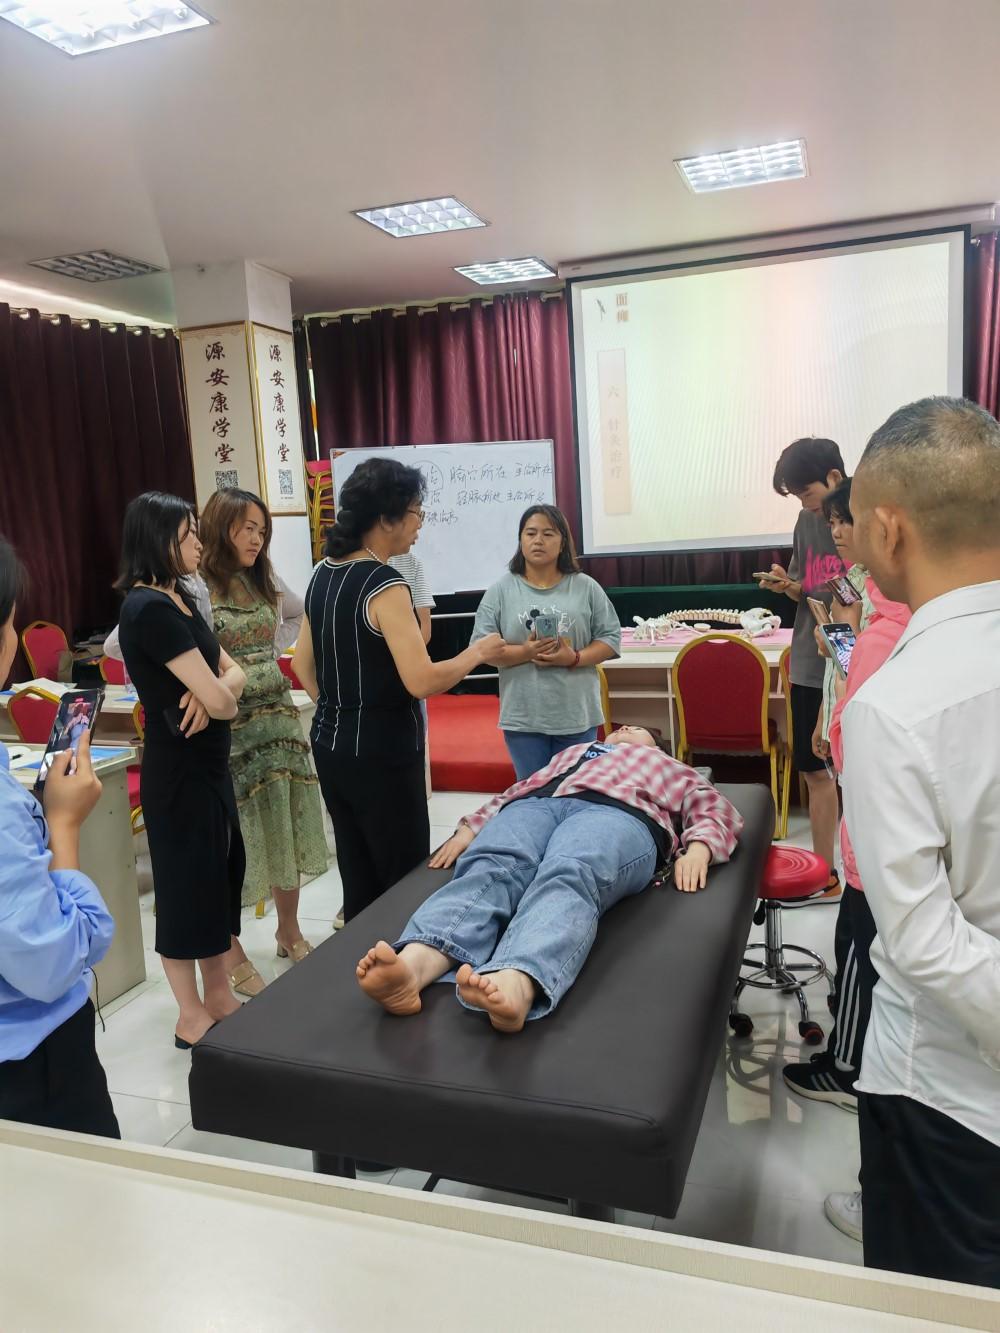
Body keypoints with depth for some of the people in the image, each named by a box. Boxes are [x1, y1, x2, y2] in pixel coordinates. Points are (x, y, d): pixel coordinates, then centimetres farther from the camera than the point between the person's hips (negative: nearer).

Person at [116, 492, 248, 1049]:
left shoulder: (179, 599, 9)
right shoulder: (150, 608, -21)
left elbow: (232, 673, 7)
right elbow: (221, 702, -24)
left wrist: (212, 690, -15)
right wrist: (215, 695, 0)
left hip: (208, 760, 9)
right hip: (178, 767, -9)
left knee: (220, 871, 17)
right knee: (185, 880, 4)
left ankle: (220, 996, 32)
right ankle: (191, 1018, 21)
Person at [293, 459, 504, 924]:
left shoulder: (322, 575, 7)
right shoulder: (384, 585, -19)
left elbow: (303, 665, 15)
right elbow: (421, 681, -24)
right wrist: (476, 653, -9)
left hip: (330, 744, 8)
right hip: (380, 753, -8)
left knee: (358, 880, 18)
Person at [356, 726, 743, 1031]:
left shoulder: (671, 768, 40)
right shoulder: (571, 753, 44)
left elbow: (716, 809, 23)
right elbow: (519, 788, 29)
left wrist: (698, 848, -1)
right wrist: (469, 828, 10)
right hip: (534, 805, 2)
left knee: (567, 879, -38)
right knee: (489, 868, -33)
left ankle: (515, 987, -67)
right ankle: (411, 966, -60)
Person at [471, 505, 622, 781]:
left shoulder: (586, 587, 3)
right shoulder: (500, 590, 1)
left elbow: (611, 637, 3)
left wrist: (575, 658, -15)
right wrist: (525, 653, -18)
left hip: (576, 715, 1)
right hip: (523, 717, 0)